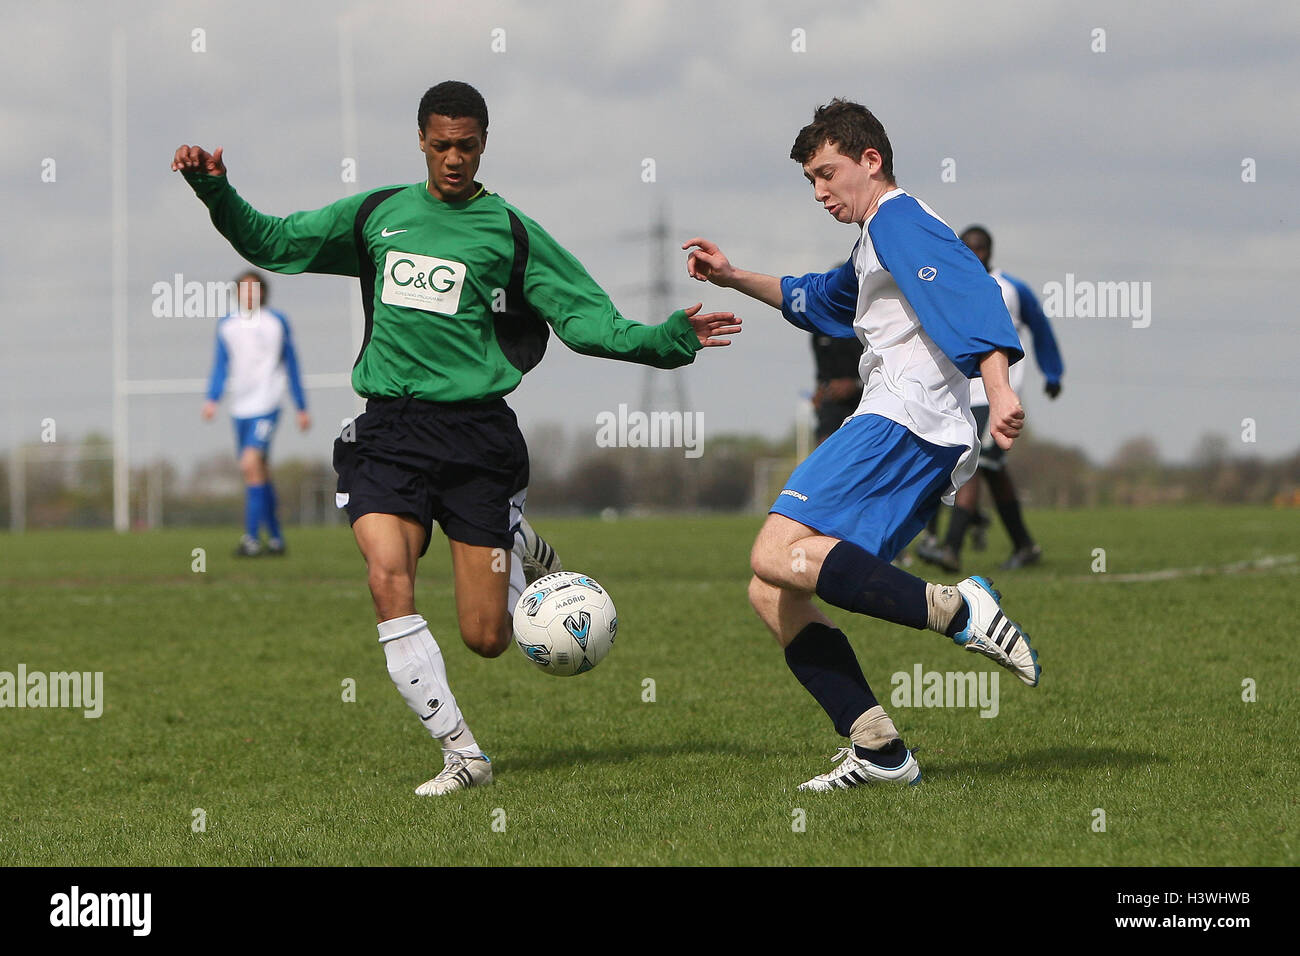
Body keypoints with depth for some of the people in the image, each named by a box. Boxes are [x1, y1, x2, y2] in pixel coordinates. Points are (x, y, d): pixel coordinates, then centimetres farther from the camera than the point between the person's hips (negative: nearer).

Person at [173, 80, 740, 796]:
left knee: (485, 637, -4)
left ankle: (520, 549, 32)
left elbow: (587, 320, 0)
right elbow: (272, 243, 19)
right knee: (389, 581, -22)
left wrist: (668, 339, -15)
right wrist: (214, 190, 4)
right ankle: (461, 753, -14)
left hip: (476, 431, -2)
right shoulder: (376, 215, 12)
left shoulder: (510, 233, 4)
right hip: (388, 430, 2)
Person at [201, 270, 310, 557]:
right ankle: (275, 537, 21)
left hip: (266, 406, -4)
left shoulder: (277, 322, 3)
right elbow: (220, 365, 11)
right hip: (240, 409, 4)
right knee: (259, 471, 9)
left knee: (251, 465, -20)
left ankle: (252, 537, -21)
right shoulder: (226, 325, 9)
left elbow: (291, 366, 9)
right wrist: (212, 400, -4)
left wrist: (301, 407, 11)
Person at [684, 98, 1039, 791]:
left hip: (905, 420, -10)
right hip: (929, 451, 10)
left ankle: (954, 610, -28)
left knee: (778, 555, -25)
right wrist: (735, 279, 42)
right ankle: (878, 750, -4)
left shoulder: (898, 220, -1)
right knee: (773, 596, 5)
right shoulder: (873, 252, 31)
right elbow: (816, 300, 52)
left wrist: (997, 385, -34)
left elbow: (966, 289, -19)